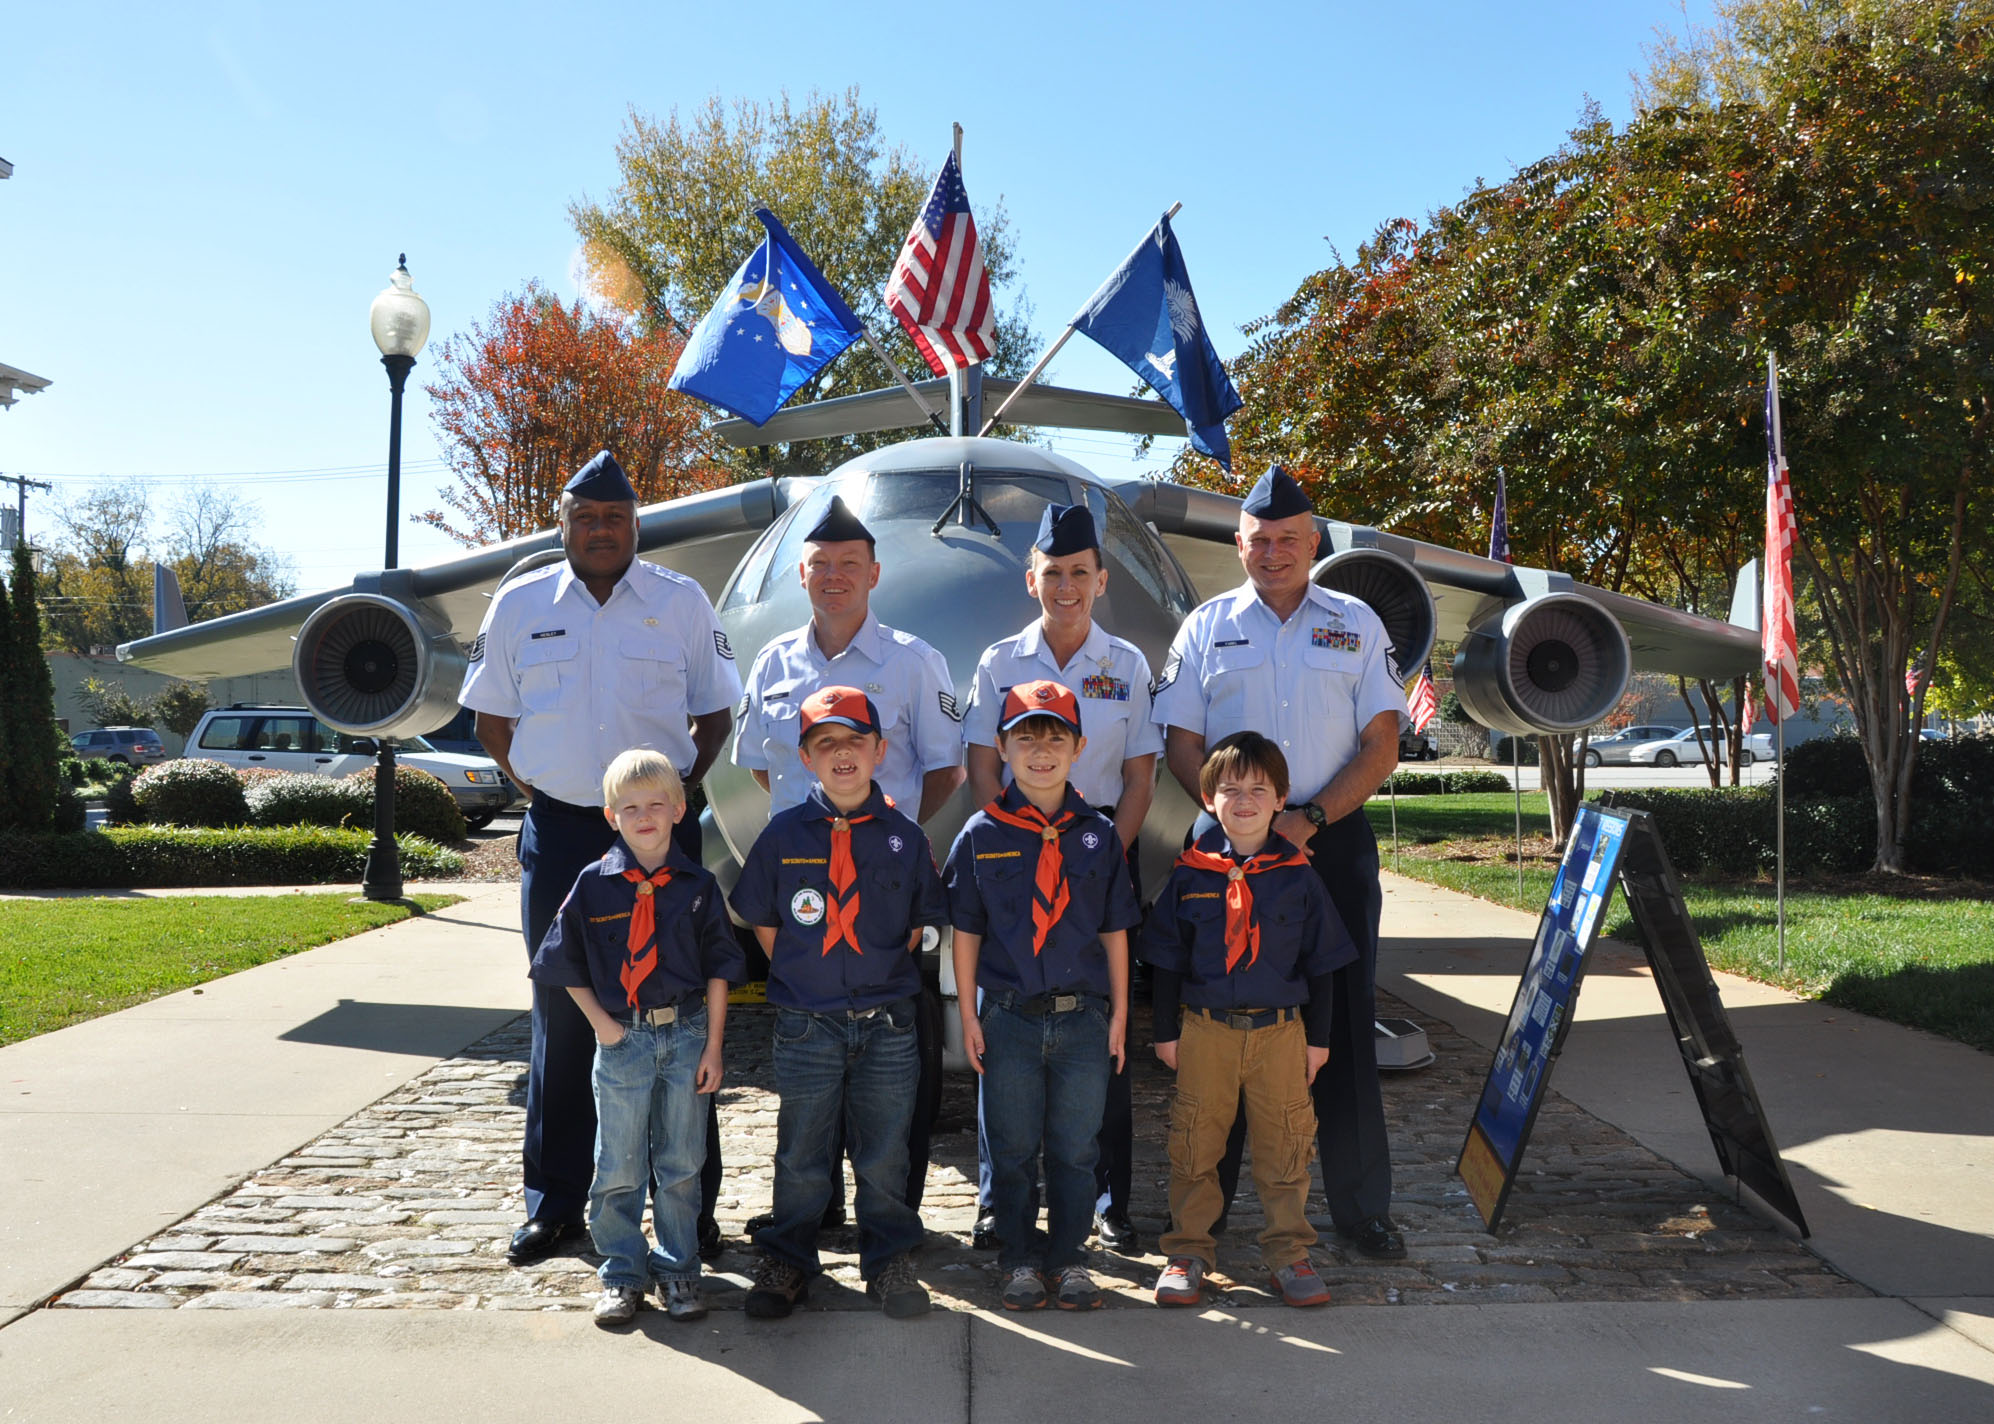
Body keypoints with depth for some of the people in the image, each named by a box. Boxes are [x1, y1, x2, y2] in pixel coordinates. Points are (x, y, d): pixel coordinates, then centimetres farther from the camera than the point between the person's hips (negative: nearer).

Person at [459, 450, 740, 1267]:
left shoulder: (682, 603, 4)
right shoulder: (519, 605, 7)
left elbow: (715, 714, 10)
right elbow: (491, 716, 15)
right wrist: (536, 787, 5)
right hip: (559, 832, 1)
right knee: (561, 1016, 8)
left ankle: (691, 1203, 13)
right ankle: (553, 1203, 21)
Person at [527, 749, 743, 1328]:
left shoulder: (697, 885, -1)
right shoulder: (594, 885, -2)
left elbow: (717, 970, 2)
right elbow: (567, 966, 6)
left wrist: (713, 1045, -2)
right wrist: (600, 1022, -4)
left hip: (687, 1035, 0)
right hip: (622, 1039, 0)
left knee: (681, 1163, 10)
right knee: (619, 1167, 8)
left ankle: (677, 1269, 24)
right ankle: (622, 1274, 23)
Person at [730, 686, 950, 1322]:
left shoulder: (903, 836, 2)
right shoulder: (784, 834, 0)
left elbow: (921, 920, 11)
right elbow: (761, 919, 8)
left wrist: (885, 973, 3)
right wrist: (799, 979, 3)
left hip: (886, 1025, 1)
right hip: (807, 1025, 0)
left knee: (884, 1155, 9)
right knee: (801, 1156, 9)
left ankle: (889, 1261, 25)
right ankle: (786, 1261, 26)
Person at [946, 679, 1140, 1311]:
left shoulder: (1098, 834, 3)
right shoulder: (981, 836, 0)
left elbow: (1115, 931, 7)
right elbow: (966, 933, 3)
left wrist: (1119, 1013, 5)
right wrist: (969, 1015, 0)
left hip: (1083, 1017, 1)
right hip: (1009, 1016, -1)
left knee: (1076, 1148, 8)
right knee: (1013, 1148, 8)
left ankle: (1070, 1258, 23)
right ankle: (1019, 1260, 23)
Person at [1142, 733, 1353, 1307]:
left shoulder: (1297, 875, 1)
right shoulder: (1190, 874, 0)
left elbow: (1320, 962, 7)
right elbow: (1166, 958, 5)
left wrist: (1319, 1037, 6)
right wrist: (1166, 1031, 3)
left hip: (1280, 1029, 0)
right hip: (1204, 1028, 0)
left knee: (1284, 1145, 6)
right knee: (1195, 1143, 7)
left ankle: (1288, 1252, 21)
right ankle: (1188, 1251, 20)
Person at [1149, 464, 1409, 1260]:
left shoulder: (1356, 625, 8)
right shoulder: (1207, 627, 8)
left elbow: (1382, 745, 3)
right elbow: (1181, 745, 3)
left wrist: (1310, 817, -11)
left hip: (1335, 841, 0)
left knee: (1344, 1020, 2)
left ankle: (1361, 1208, 12)